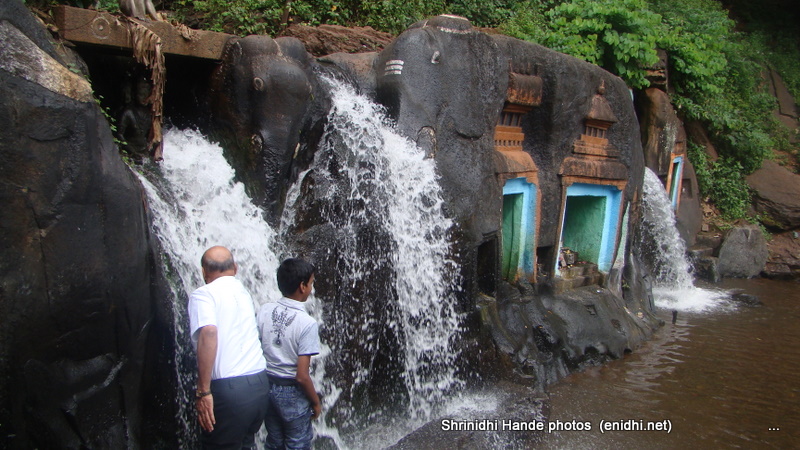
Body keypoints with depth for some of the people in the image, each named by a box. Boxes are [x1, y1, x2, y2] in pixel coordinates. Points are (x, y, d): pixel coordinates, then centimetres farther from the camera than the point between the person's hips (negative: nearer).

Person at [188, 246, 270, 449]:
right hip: (260, 384, 6)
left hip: (228, 389, -6)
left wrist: (203, 391, -21)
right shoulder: (244, 292, 13)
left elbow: (208, 332, -24)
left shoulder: (203, 294, -6)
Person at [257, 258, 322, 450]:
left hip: (266, 386, 5)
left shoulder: (264, 311, -8)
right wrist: (316, 402, -5)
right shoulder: (307, 324, -22)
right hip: (292, 392, -5)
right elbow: (302, 376, -21)